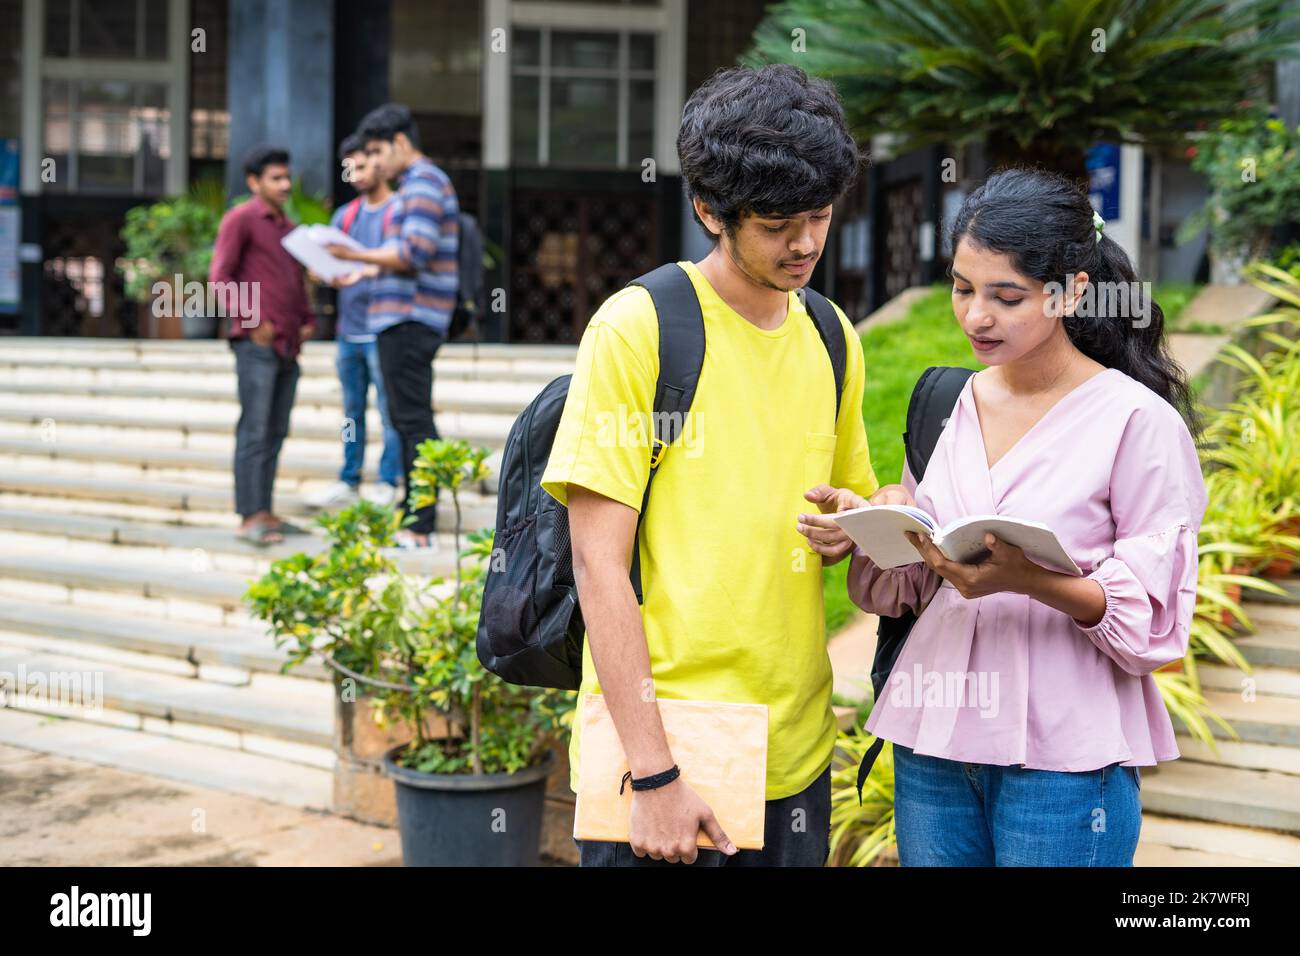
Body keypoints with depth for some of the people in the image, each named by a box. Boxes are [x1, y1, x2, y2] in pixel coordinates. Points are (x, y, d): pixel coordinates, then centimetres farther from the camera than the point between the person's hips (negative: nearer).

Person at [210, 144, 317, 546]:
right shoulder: (240, 219, -2)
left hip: (288, 347, 8)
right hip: (256, 345, -8)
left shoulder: (288, 227, 20)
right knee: (254, 430, -8)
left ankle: (265, 512, 14)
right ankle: (250, 518, -8)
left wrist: (307, 321, 14)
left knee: (276, 432, 8)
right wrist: (249, 321, -14)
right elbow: (220, 277, -9)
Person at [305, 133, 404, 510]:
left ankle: (388, 485, 4)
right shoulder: (344, 216, 16)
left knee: (389, 411, -2)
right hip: (349, 328, 6)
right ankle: (348, 482, 18)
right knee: (352, 411, 11)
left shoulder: (399, 212, -3)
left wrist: (366, 270, -24)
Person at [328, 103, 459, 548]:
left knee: (413, 420, -10)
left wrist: (356, 255, -15)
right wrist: (360, 272, 16)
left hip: (409, 322, -11)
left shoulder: (424, 182, -11)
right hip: (405, 319, 11)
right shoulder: (418, 182, 21)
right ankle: (413, 514, 21)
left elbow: (415, 253, -22)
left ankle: (420, 527, -9)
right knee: (410, 420, 14)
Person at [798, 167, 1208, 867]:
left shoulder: (1138, 422, -8)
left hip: (1065, 760, -4)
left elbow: (1153, 623, -11)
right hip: (932, 742, 5)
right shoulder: (947, 404, 7)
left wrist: (1029, 579, -26)